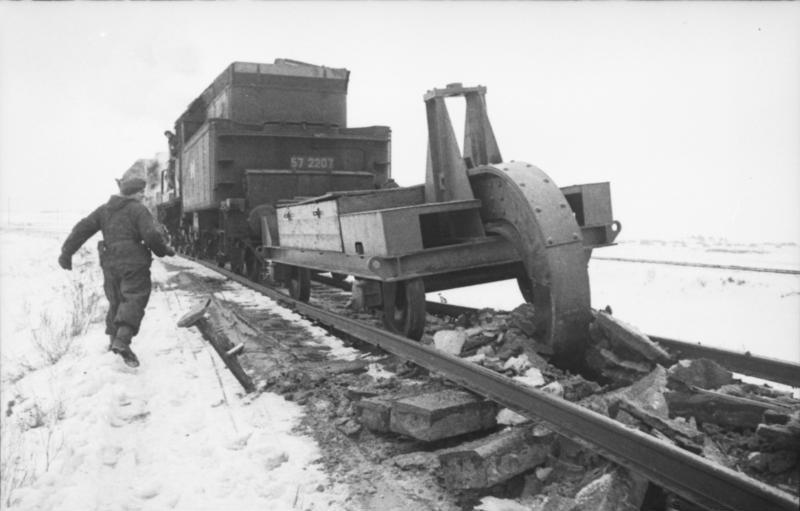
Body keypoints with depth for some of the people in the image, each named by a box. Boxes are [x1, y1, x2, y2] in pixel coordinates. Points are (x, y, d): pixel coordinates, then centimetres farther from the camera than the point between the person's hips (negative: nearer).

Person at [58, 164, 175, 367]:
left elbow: (82, 229, 8)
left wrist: (67, 252, 10)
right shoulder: (138, 210, -7)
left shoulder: (104, 209, 12)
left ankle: (114, 339, 28)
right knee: (134, 300, -8)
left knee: (116, 301, 20)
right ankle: (122, 341, -24)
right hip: (134, 263, -6)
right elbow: (152, 235, -18)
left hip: (110, 264, 7)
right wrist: (164, 250, 0)